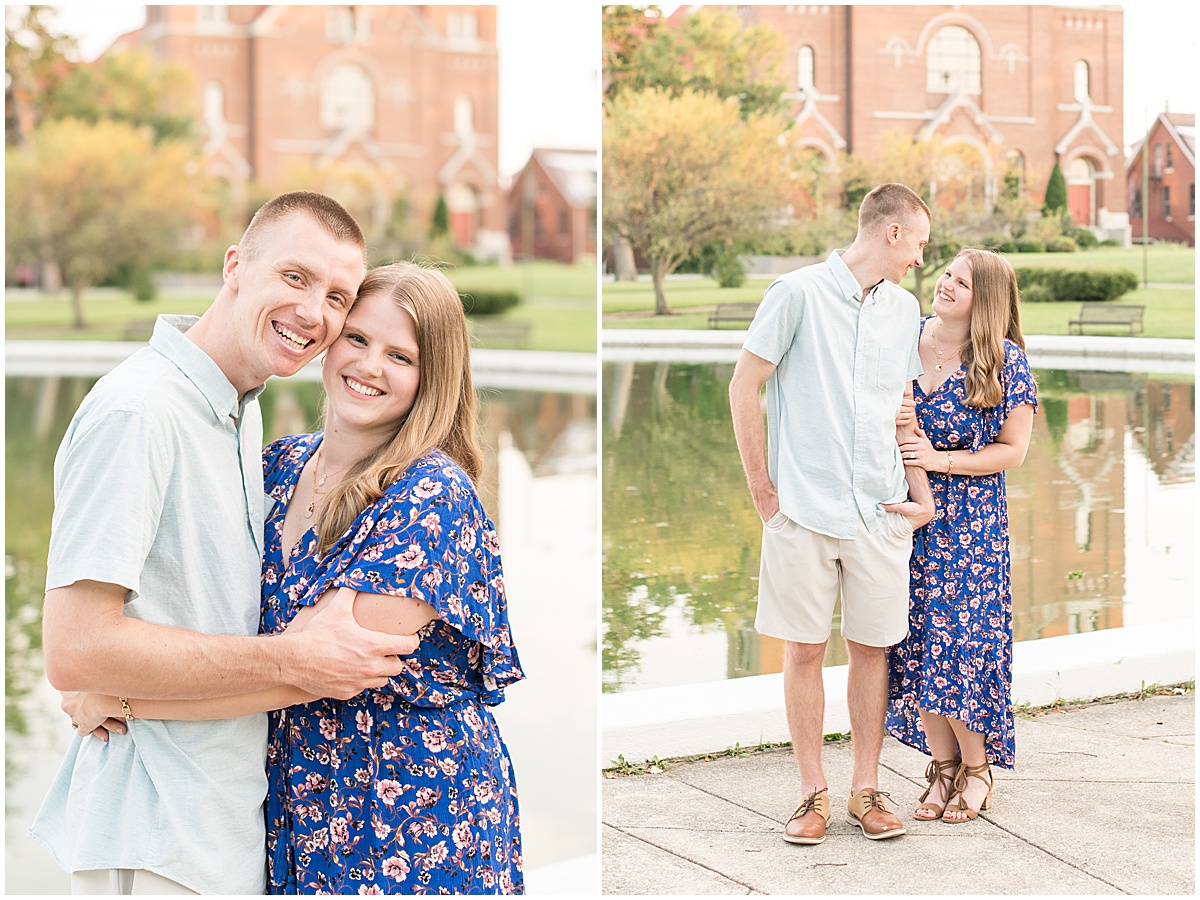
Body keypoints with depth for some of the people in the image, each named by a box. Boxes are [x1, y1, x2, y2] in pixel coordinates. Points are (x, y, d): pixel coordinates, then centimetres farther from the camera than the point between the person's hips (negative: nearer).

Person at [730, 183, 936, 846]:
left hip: (880, 512, 4)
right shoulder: (799, 293, -5)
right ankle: (813, 792, 12)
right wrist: (761, 488, -3)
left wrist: (923, 494, 11)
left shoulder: (904, 308, 12)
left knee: (873, 647, 7)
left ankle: (866, 791, 17)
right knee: (804, 648, 2)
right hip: (805, 509, -4)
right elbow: (743, 388, -2)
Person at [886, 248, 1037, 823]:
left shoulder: (1004, 360, -6)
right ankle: (942, 764, 19)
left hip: (972, 515, -3)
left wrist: (942, 460, -15)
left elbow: (1013, 449, -4)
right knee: (918, 640, 5)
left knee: (964, 638, -4)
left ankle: (976, 767, 14)